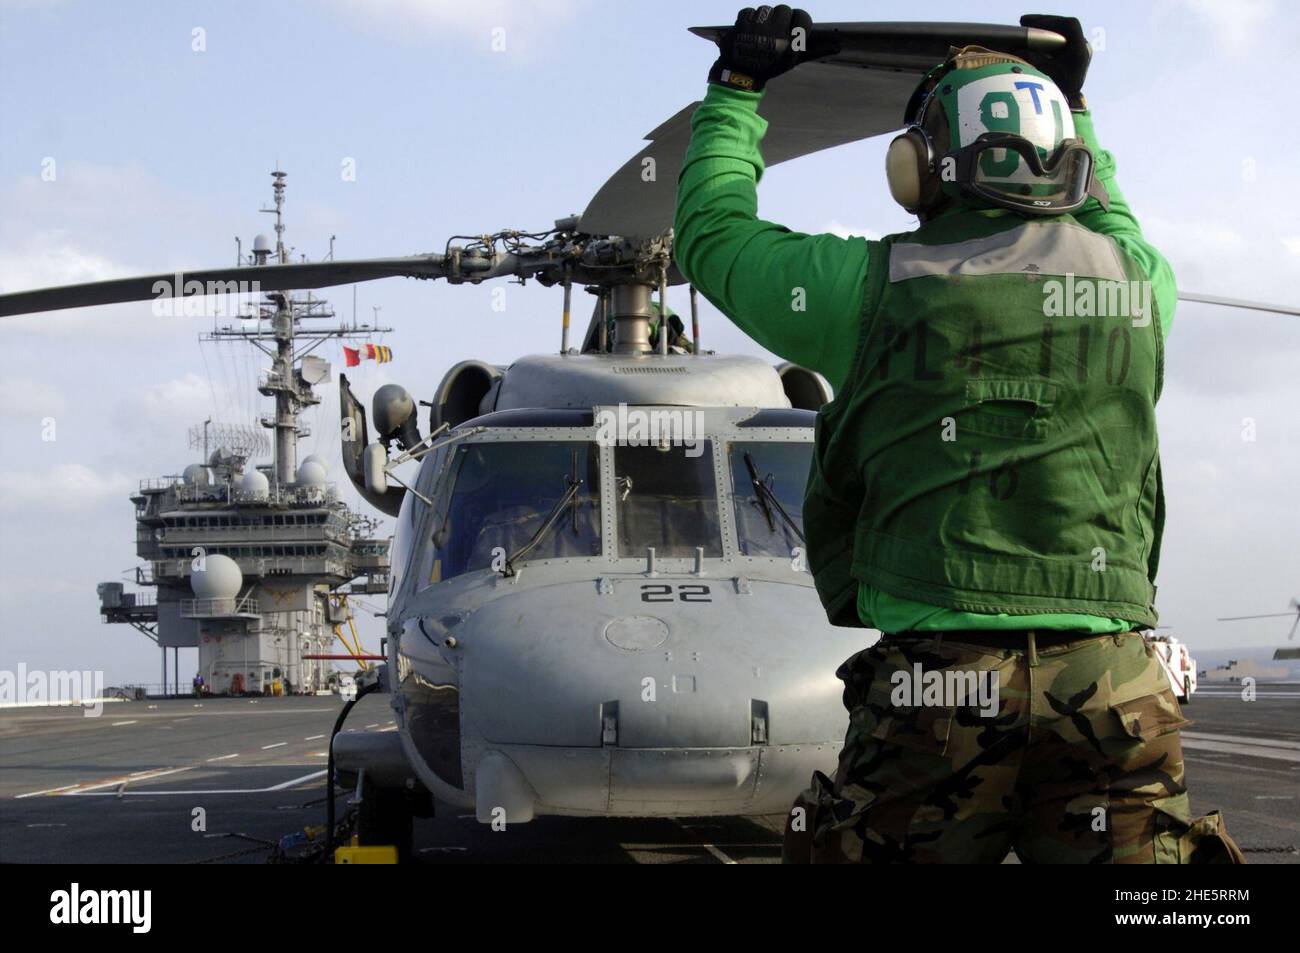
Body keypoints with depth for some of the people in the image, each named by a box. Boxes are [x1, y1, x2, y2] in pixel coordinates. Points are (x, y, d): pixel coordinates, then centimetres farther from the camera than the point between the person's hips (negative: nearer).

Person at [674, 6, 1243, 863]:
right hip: (1114, 681, 3)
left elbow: (712, 236, 17)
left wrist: (738, 87, 29)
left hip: (940, 682, -2)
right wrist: (1073, 101, 48)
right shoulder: (1139, 280, 9)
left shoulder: (883, 287, 0)